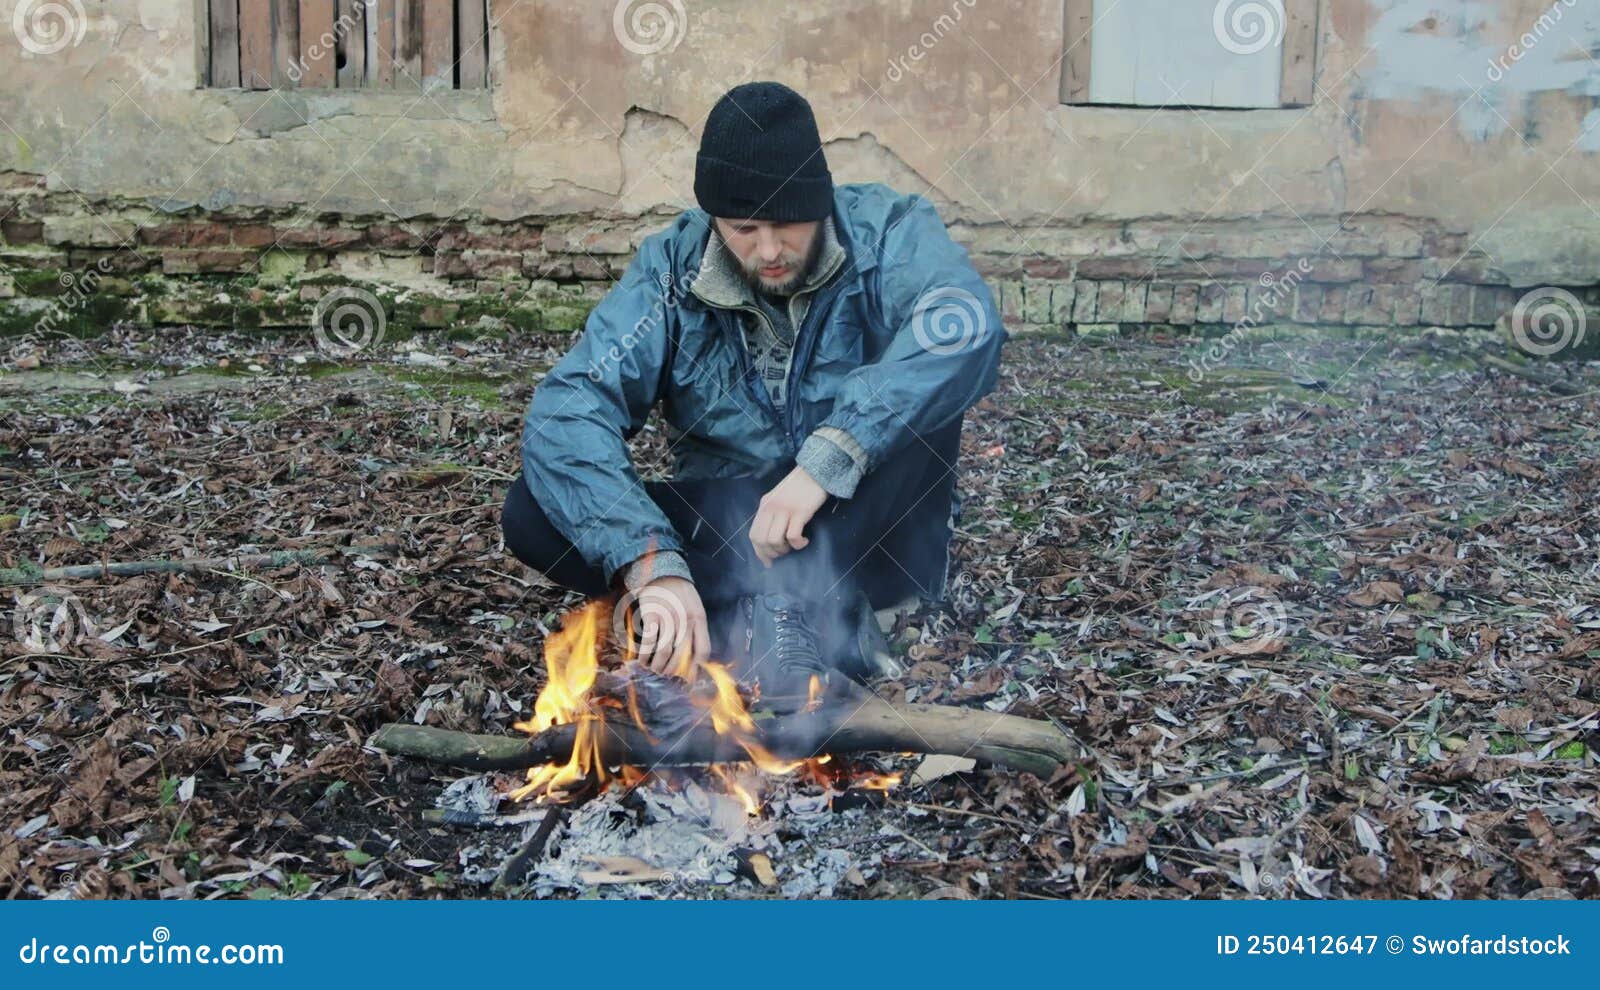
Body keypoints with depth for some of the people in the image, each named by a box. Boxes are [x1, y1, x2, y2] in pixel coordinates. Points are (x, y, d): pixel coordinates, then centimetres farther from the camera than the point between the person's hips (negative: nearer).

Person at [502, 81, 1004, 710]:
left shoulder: (887, 232, -13)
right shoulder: (672, 267, -9)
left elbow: (968, 327, -34)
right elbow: (565, 412, -21)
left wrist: (828, 459, -43)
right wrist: (650, 561, -36)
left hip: (859, 530, -2)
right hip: (726, 536, 2)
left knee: (915, 390, -29)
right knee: (532, 514, -19)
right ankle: (808, 615, -25)